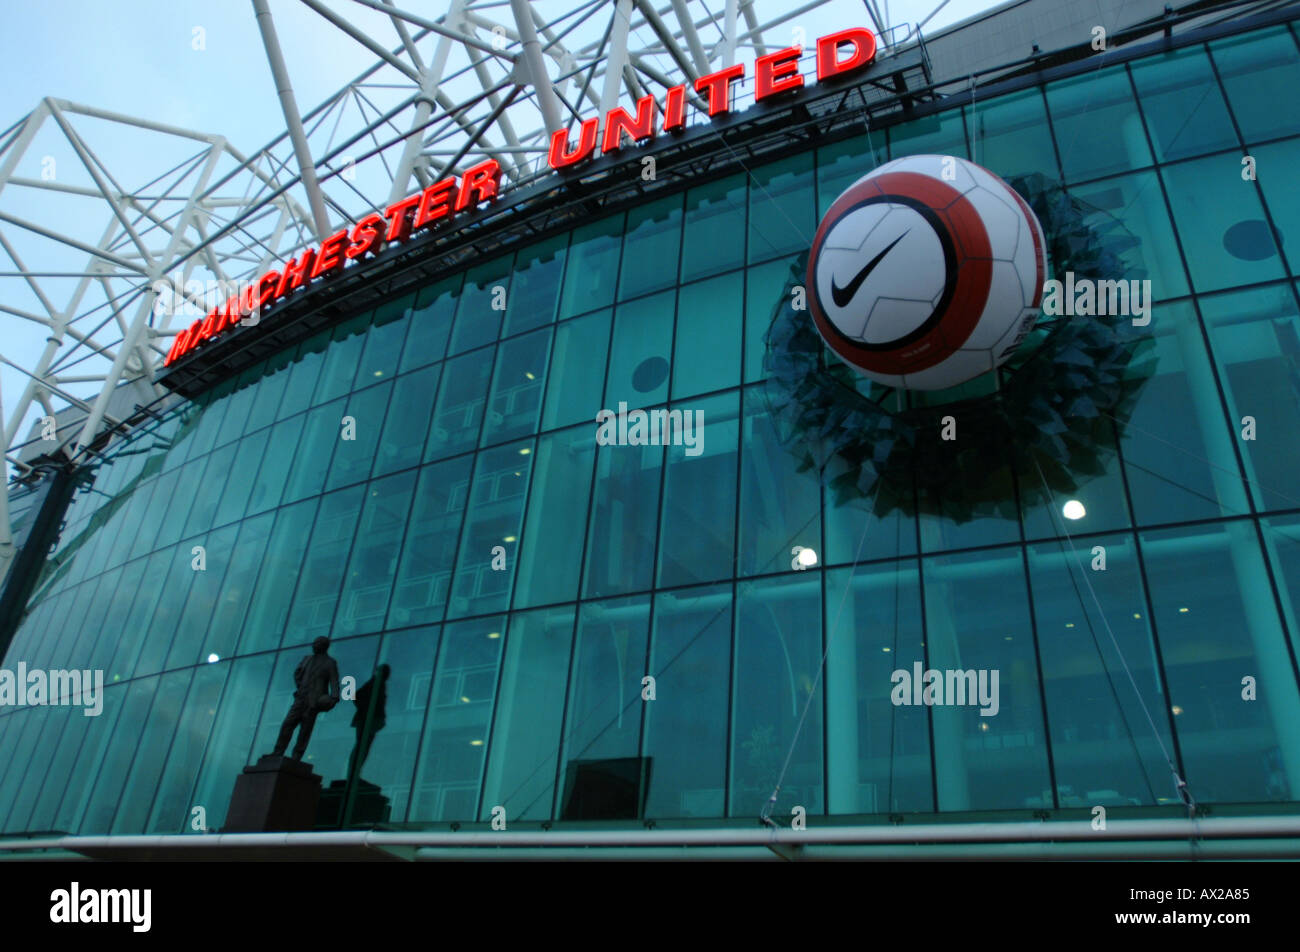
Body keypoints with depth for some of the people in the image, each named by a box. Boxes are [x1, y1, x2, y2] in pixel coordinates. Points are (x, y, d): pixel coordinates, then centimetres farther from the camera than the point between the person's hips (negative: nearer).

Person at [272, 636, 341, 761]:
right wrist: (300, 687, 12)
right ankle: (277, 754, -7)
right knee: (288, 724, -7)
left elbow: (334, 682, -8)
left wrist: (334, 697, -24)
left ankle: (295, 759, -7)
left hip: (314, 701, -5)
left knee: (305, 730, -8)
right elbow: (297, 673, 28)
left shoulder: (330, 663, 2)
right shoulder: (307, 659, 18)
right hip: (301, 699, 5)